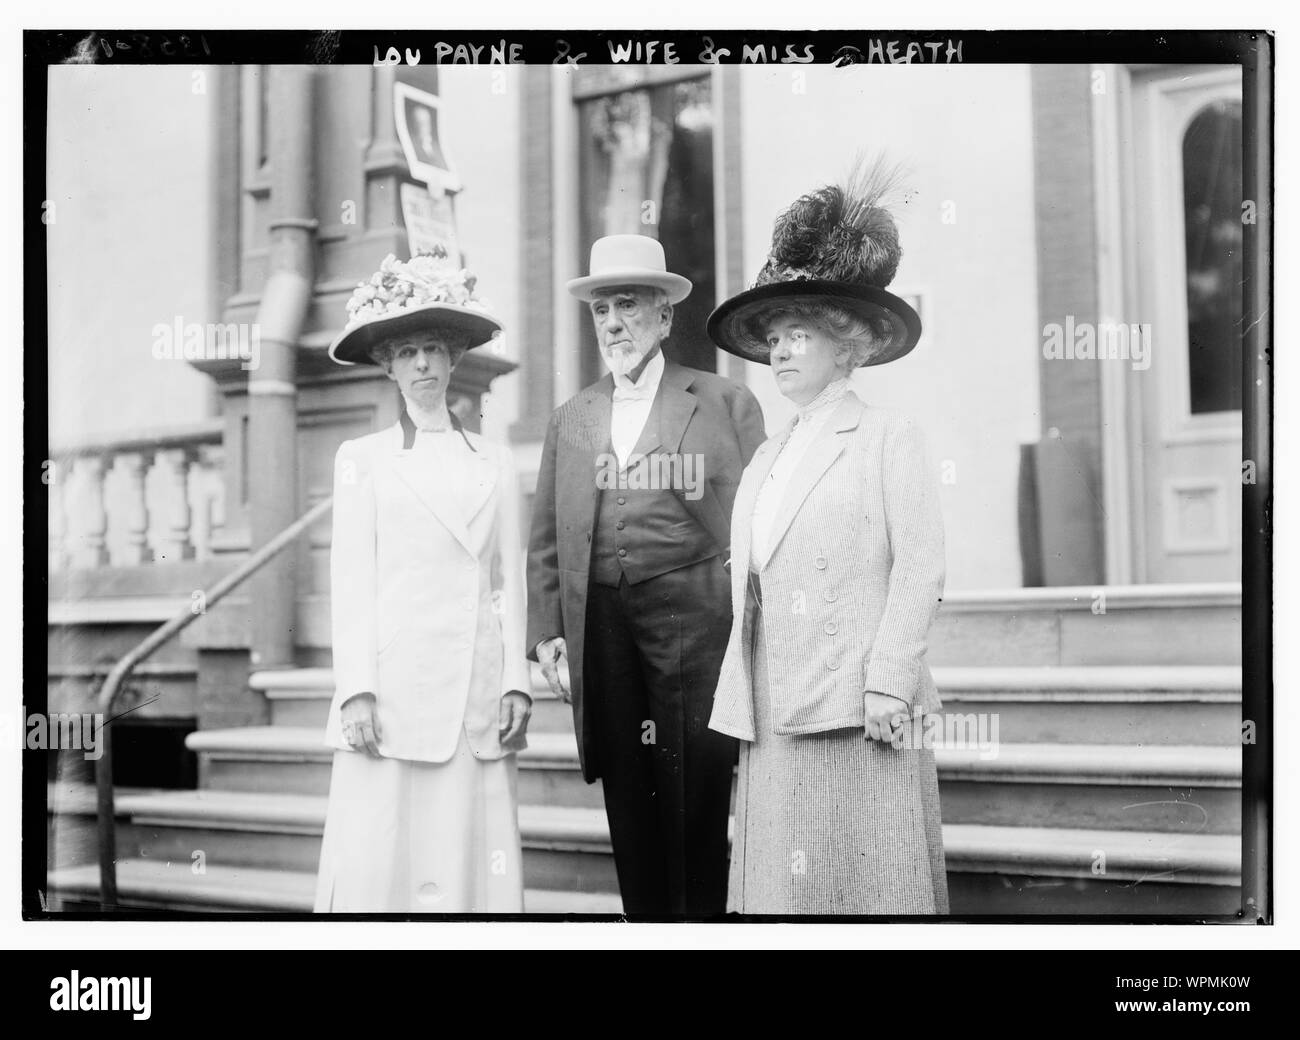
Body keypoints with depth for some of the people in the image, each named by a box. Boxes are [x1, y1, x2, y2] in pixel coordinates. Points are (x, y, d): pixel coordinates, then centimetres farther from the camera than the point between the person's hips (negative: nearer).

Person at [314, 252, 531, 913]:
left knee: (472, 853, -1)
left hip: (478, 691, 2)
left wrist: (516, 683, 3)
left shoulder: (494, 461, 14)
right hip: (395, 680, -2)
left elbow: (508, 581, 12)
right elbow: (352, 583, 3)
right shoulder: (363, 460, 8)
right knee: (383, 857, -4)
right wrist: (357, 691, -7)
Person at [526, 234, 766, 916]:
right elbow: (546, 539, 16)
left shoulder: (726, 404, 6)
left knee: (693, 792, -3)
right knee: (628, 803, 7)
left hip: (695, 622, -3)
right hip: (601, 626, 4)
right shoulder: (571, 419, 17)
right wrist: (546, 631, 5)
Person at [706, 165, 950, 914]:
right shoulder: (767, 459, 18)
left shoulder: (890, 438, 0)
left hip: (859, 713, -6)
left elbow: (921, 569, -8)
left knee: (869, 882, -2)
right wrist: (741, 699, 10)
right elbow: (752, 586, 17)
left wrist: (889, 683, -16)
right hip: (775, 714, 6)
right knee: (782, 881, 7)